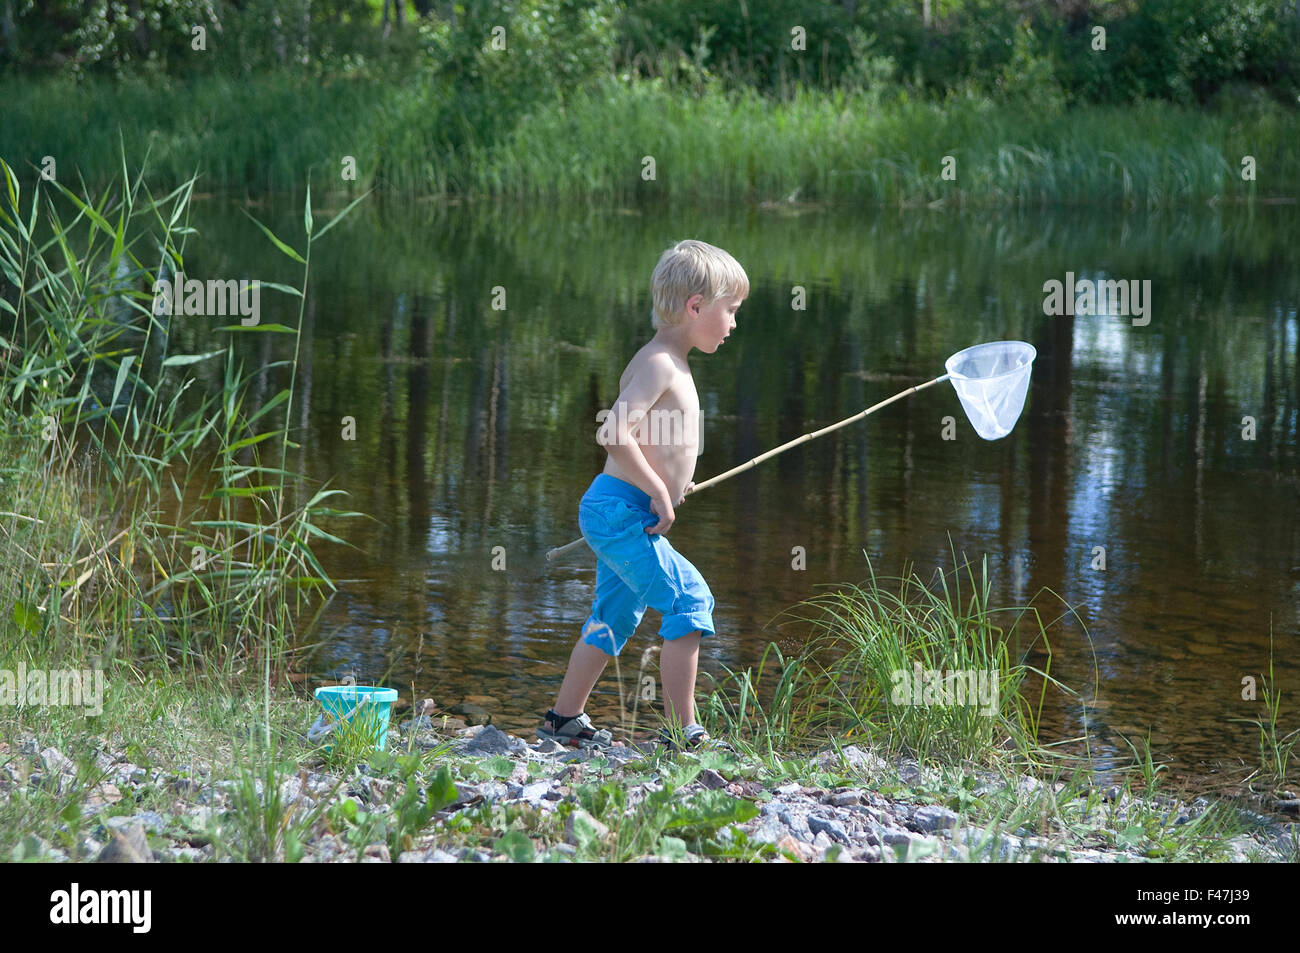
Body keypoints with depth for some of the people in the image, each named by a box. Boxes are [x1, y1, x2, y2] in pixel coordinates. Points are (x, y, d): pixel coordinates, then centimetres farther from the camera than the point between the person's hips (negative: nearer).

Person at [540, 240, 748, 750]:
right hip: (622, 510, -11)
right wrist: (658, 491, -23)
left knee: (614, 615, 19)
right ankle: (682, 732, -15)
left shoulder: (670, 363, 16)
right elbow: (615, 431, -28)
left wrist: (665, 483, 20)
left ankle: (565, 720, 30)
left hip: (615, 513, 11)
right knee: (689, 597, -14)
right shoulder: (659, 363, -16)